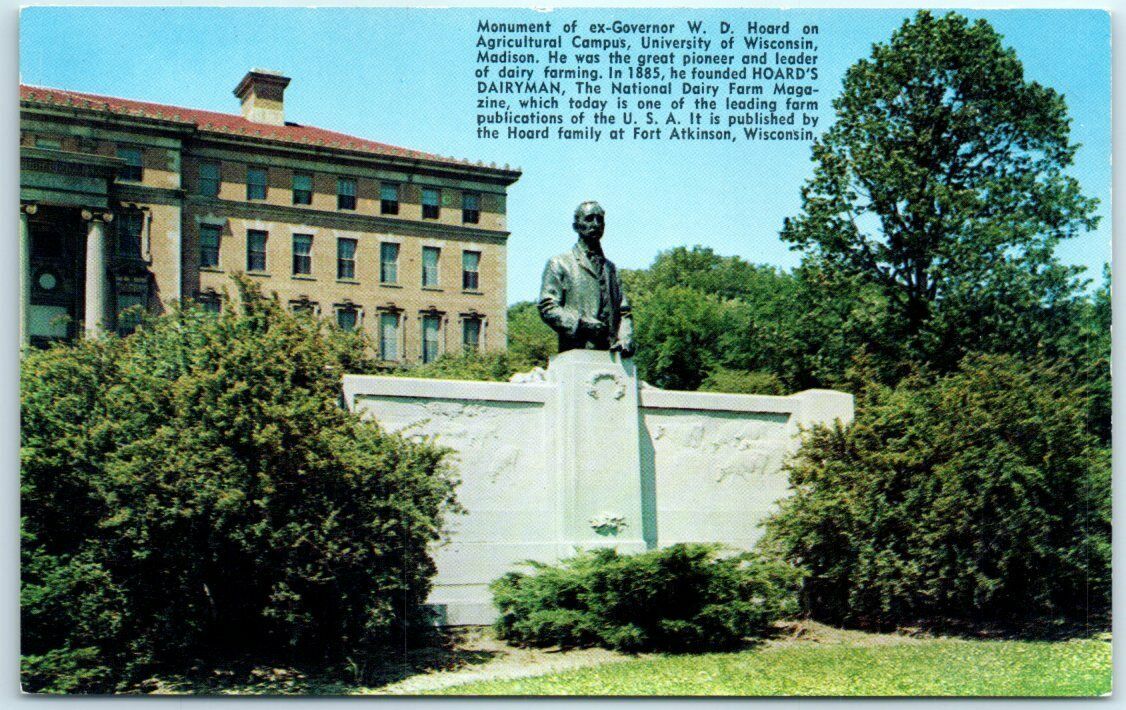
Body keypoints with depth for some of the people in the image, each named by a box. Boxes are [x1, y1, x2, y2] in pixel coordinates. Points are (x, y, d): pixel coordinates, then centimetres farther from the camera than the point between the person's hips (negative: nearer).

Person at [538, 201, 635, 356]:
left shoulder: (610, 267, 25)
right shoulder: (559, 264, 9)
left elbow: (623, 312, 21)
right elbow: (547, 308, -1)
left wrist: (625, 340, 1)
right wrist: (581, 323, -14)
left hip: (610, 354, 4)